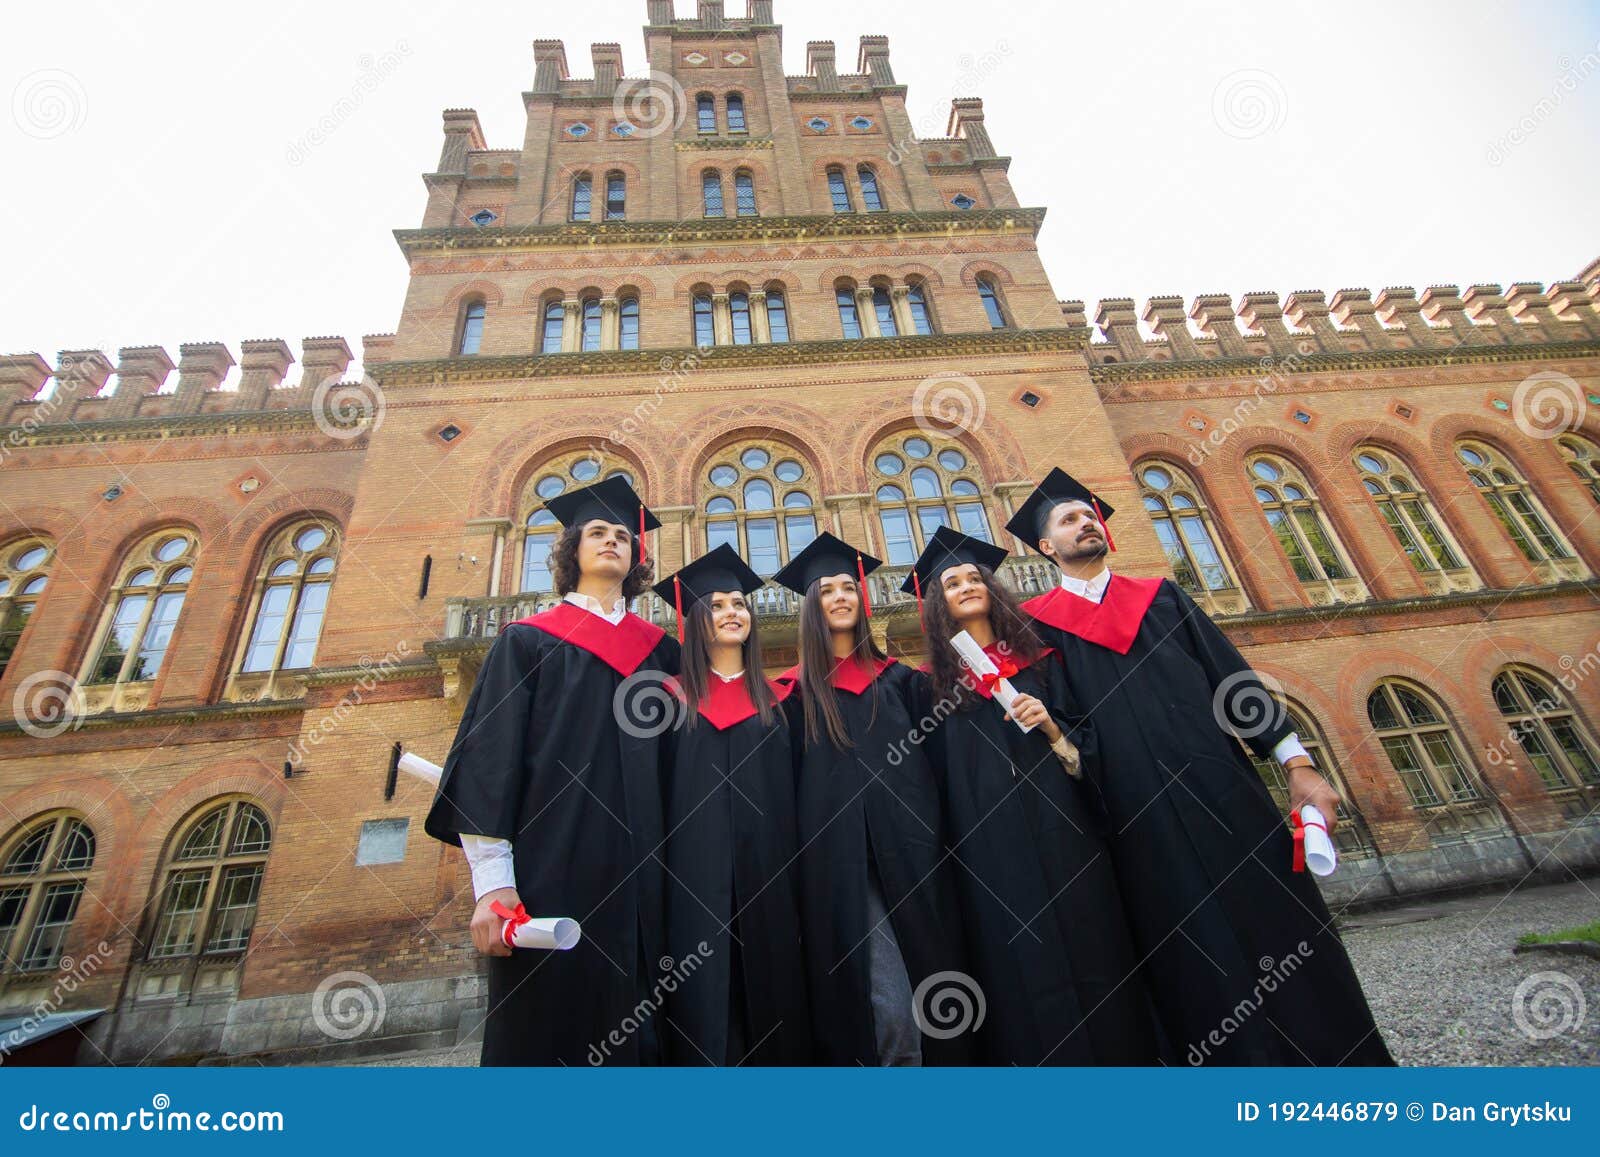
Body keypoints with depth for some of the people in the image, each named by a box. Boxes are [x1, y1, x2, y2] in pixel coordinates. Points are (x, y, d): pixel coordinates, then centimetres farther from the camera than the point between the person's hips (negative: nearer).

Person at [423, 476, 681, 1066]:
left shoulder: (658, 647, 14)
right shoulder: (529, 640, 5)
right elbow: (489, 757, -4)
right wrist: (491, 879, -12)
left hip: (637, 877, 4)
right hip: (550, 868, -3)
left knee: (630, 1034, 8)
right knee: (543, 1030, 1)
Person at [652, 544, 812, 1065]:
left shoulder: (777, 701, 11)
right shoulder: (675, 698, 5)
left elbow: (792, 794, 10)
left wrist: (795, 877, 3)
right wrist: (661, 871, -7)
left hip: (765, 872, 2)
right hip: (695, 873, -2)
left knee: (770, 992, 7)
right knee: (703, 998, -1)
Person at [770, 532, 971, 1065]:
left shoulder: (897, 678, 12)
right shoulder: (796, 691, 6)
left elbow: (930, 761, 11)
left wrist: (930, 839, 0)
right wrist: (810, 858, -5)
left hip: (910, 849, 3)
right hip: (842, 862, -2)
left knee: (934, 998, 7)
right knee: (886, 1007, -5)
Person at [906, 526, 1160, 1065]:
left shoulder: (1039, 660, 10)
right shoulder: (933, 683, 7)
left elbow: (1088, 746, 8)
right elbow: (934, 777, 4)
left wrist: (1050, 726, -12)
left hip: (1060, 836, 1)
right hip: (989, 854, -1)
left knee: (1088, 956, 4)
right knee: (1022, 976, 2)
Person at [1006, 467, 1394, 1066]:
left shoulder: (1160, 595, 15)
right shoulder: (1038, 622, 5)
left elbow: (1234, 677, 10)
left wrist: (1298, 765, 4)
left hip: (1222, 791, 3)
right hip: (1138, 814, -3)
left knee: (1285, 929, 7)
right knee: (1195, 966, 3)